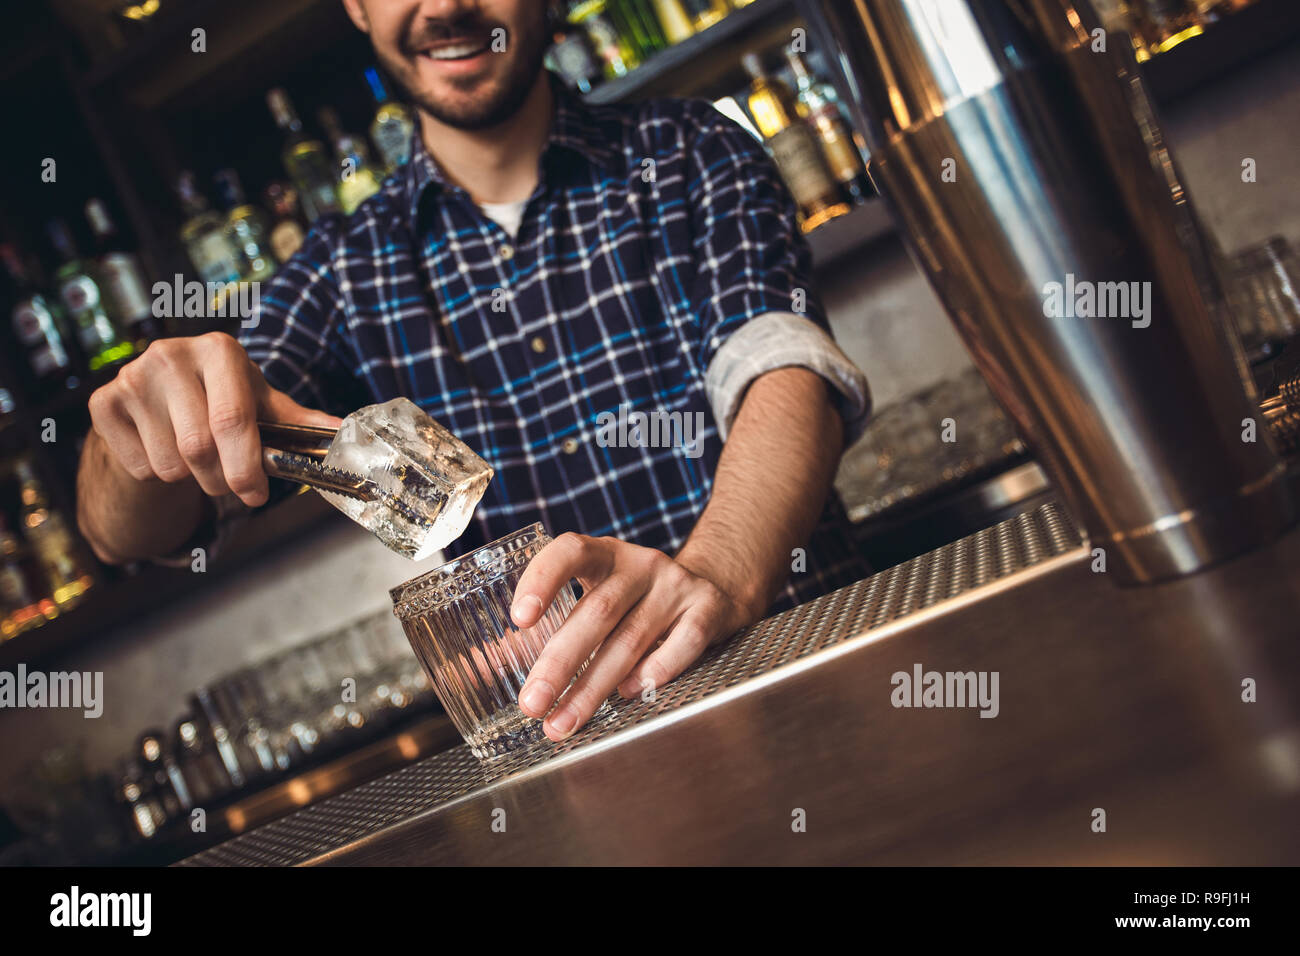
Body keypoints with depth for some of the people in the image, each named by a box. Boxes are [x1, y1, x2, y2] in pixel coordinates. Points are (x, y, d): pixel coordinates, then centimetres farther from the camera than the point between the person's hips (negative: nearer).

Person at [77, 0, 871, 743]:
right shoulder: (343, 271, 13)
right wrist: (147, 433, -19)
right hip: (558, 739, 1)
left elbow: (783, 367, -10)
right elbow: (127, 531, 8)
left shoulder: (691, 156, 9)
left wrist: (716, 577, -33)